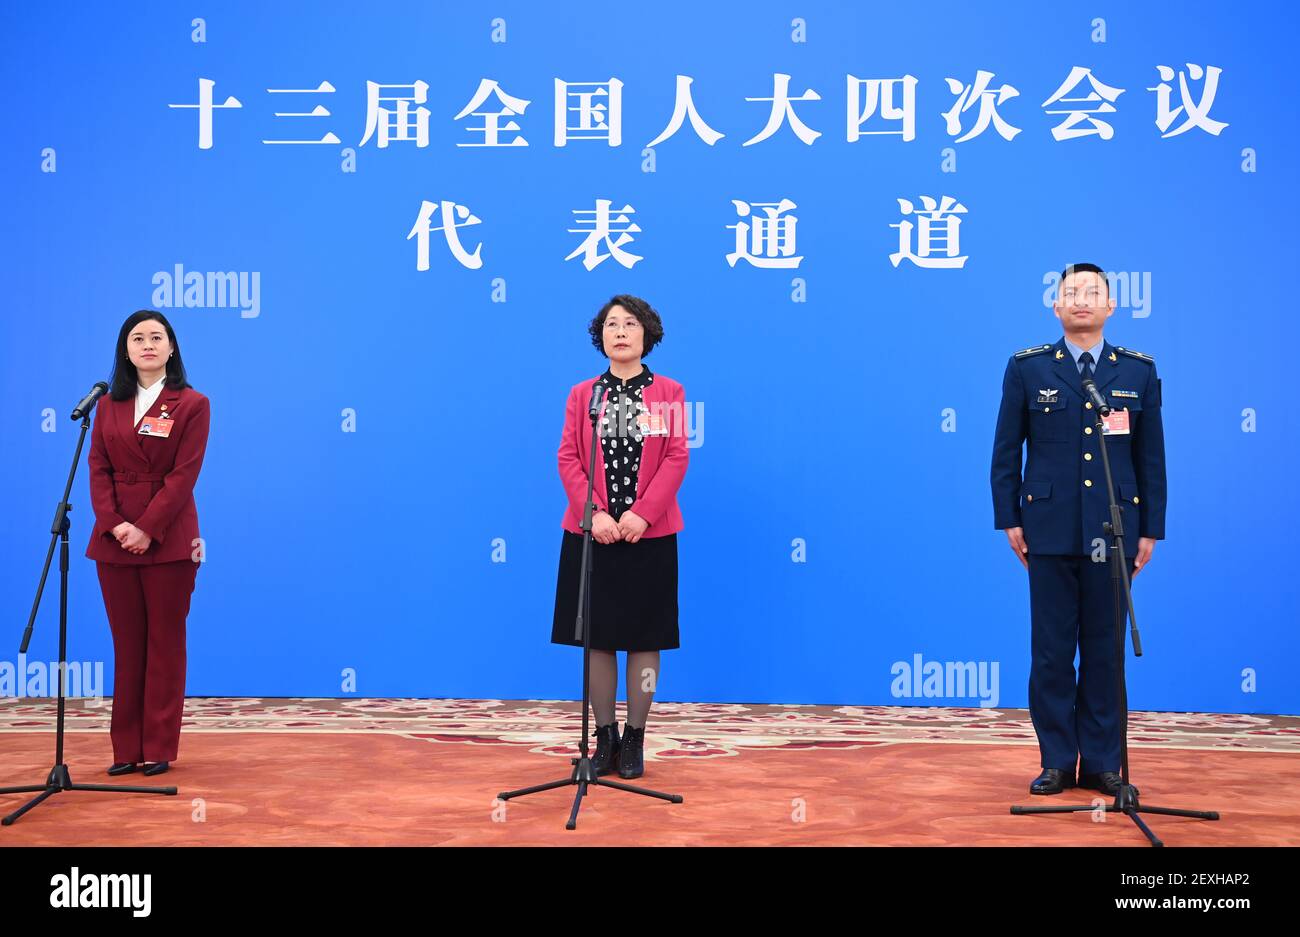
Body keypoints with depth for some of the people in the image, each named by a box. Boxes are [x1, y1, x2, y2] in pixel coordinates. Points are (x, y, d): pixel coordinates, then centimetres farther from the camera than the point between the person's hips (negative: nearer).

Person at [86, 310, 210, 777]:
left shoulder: (191, 404, -1)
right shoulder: (108, 405, 12)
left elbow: (184, 474, -9)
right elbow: (99, 469, 5)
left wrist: (147, 528, -17)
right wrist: (113, 524, -11)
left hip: (167, 540, -4)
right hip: (114, 537, 4)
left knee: (165, 642, 2)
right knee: (127, 643, 8)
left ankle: (160, 747, 9)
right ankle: (126, 748, 13)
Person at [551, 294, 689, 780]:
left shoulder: (669, 393, 3)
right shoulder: (581, 394, 7)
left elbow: (676, 459, -5)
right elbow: (568, 458, 0)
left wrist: (642, 513, -17)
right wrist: (594, 514, -15)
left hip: (649, 534, -1)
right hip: (592, 533, 1)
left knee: (644, 638, 4)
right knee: (598, 637, 5)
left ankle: (635, 738, 16)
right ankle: (605, 736, 17)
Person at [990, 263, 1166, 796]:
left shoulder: (1139, 371, 7)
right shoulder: (1027, 368, 4)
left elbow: (1151, 456, 7)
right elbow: (1006, 452, 4)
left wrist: (1150, 530, 4)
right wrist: (1009, 521, -1)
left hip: (1113, 532, 1)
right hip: (1050, 531, -1)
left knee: (1105, 651, 5)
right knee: (1051, 651, 3)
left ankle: (1101, 763, 15)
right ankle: (1057, 761, 12)